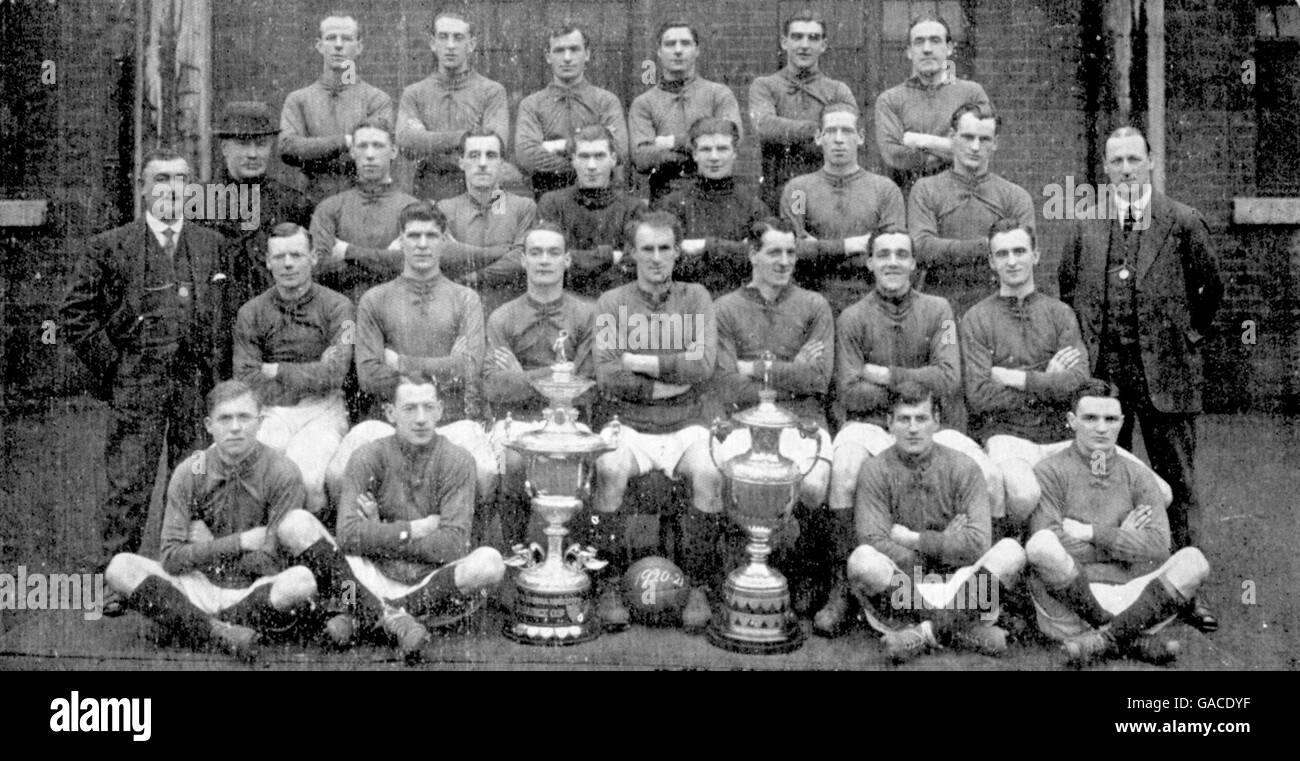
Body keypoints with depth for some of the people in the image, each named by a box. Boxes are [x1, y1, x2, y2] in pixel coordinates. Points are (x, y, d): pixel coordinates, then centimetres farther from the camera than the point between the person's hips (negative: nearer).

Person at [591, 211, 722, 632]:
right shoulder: (612, 303, 5)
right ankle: (610, 586, -15)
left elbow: (704, 367, -9)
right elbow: (607, 377, -9)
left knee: (708, 475, -28)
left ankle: (699, 588, -13)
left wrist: (643, 364, -10)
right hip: (628, 426, 0)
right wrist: (673, 379, -11)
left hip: (686, 428, 0)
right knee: (609, 470, -30)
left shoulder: (695, 298, 7)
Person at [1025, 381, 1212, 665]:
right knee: (1041, 544, -32)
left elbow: (1158, 548, 0)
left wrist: (1091, 532, -9)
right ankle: (1134, 639, -22)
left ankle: (1106, 638, -24)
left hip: (1128, 597, 3)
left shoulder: (1138, 477, 14)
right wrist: (1121, 537, -2)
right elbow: (1042, 548, -10)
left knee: (1193, 561, -19)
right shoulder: (1049, 473, 3)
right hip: (1069, 604, -3)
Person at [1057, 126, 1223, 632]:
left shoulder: (1183, 223, 2)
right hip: (1101, 372, 2)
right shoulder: (1084, 228, 8)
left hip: (1165, 372, -2)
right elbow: (1067, 292, 16)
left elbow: (1211, 288, 10)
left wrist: (1190, 336, 8)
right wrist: (1084, 348, 11)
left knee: (1178, 483, 3)